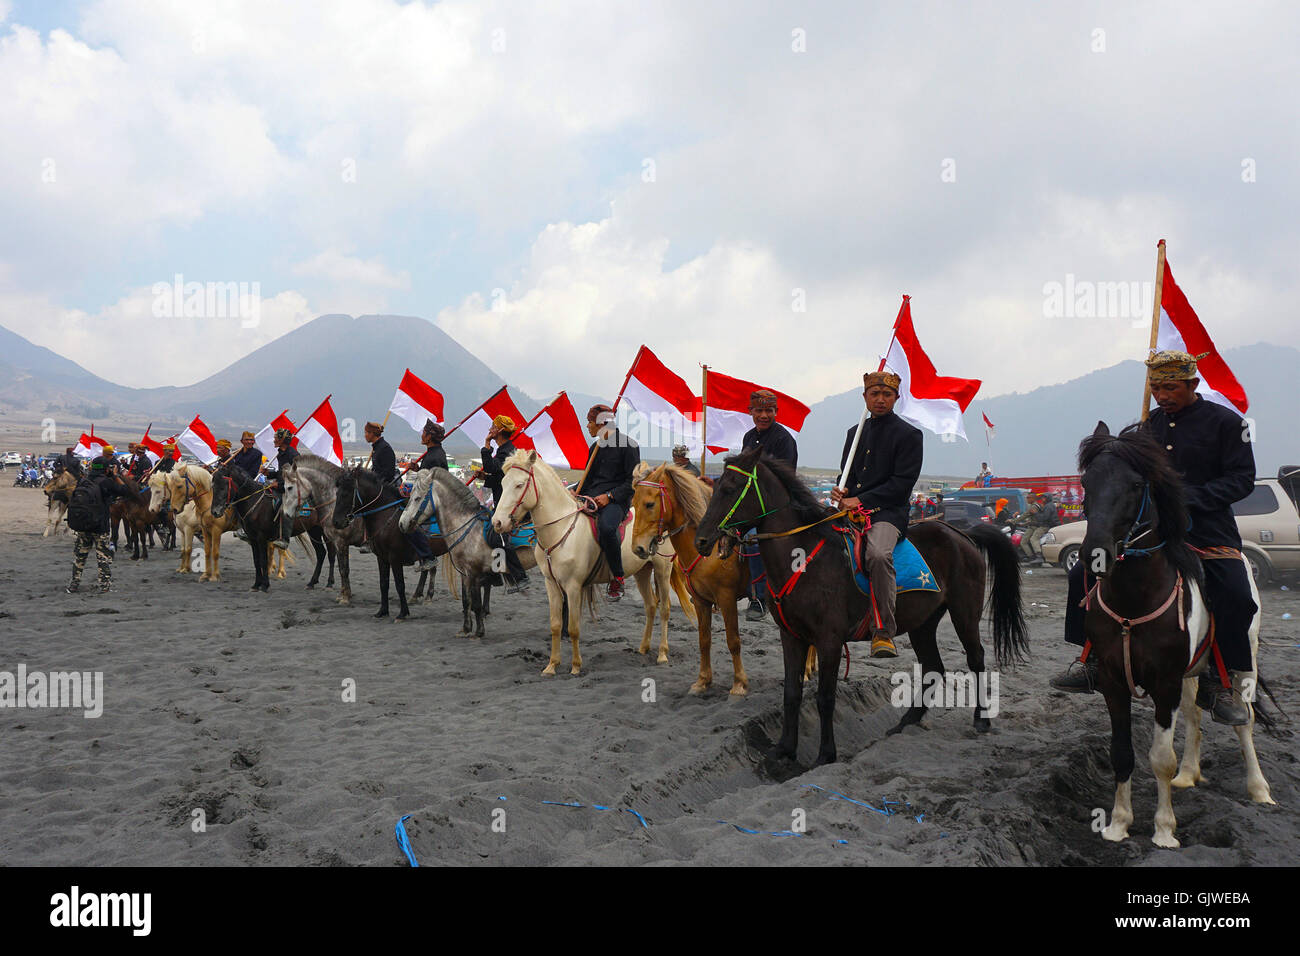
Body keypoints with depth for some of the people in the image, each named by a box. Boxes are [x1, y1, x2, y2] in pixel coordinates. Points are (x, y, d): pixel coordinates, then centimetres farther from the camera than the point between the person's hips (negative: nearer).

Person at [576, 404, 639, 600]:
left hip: (616, 500, -7)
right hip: (591, 496, 8)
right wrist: (575, 492, 4)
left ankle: (617, 579, -21)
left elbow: (633, 480, -6)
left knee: (606, 527, -38)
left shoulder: (628, 445, -2)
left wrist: (610, 496, -16)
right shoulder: (595, 447, 20)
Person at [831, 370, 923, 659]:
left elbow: (902, 484, -8)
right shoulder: (855, 432, 20)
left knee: (878, 554, -36)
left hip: (887, 512, -6)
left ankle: (883, 632, -27)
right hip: (849, 509, 6)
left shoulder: (909, 435, 1)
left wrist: (860, 500, -15)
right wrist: (841, 492, 1)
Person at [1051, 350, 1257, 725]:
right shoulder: (1149, 426, 13)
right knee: (1083, 574, -7)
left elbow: (1242, 479, -8)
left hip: (1207, 529, -5)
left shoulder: (1225, 422, -3)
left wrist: (1188, 497, -20)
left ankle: (1217, 684, -8)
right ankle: (1093, 662, 5)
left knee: (1236, 597, -28)